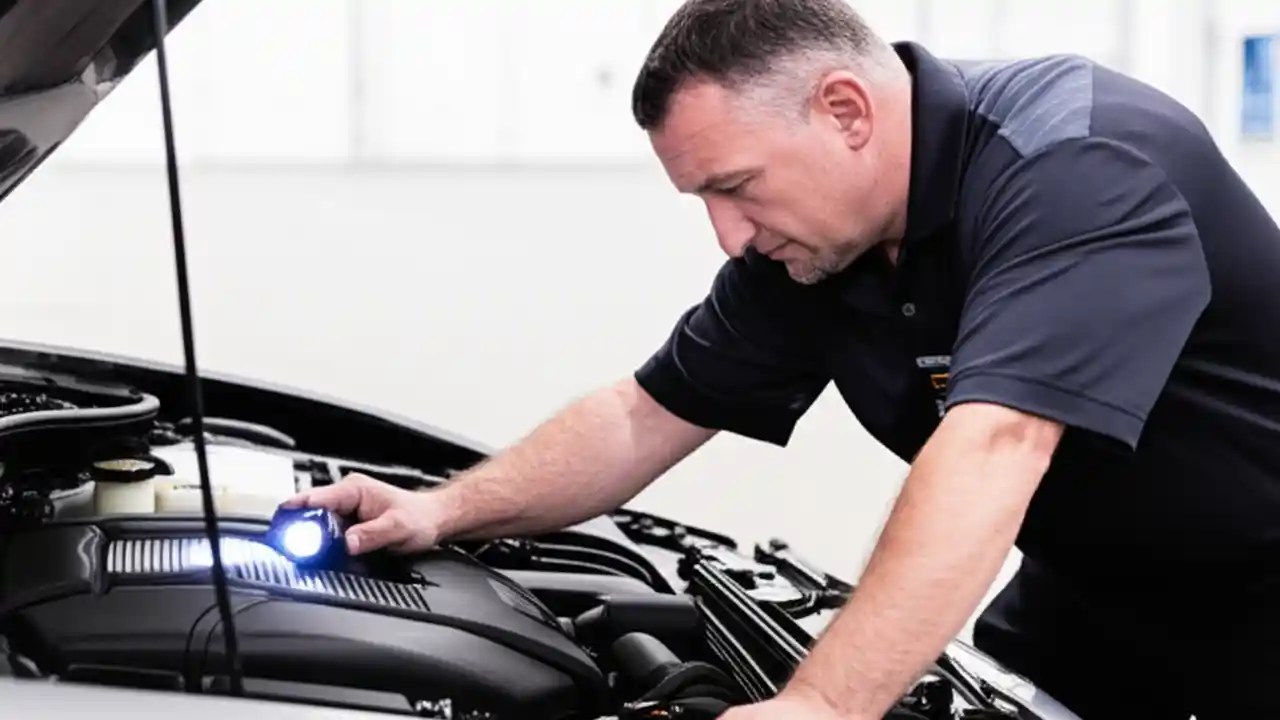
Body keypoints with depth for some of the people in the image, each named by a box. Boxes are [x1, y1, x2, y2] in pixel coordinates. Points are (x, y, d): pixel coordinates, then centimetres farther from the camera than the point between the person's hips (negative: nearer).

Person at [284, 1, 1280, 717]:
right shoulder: (801, 244, -7)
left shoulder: (1081, 161, -32)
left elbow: (989, 448, -43)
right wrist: (443, 511, -10)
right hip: (1093, 592, 6)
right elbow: (645, 417, 3)